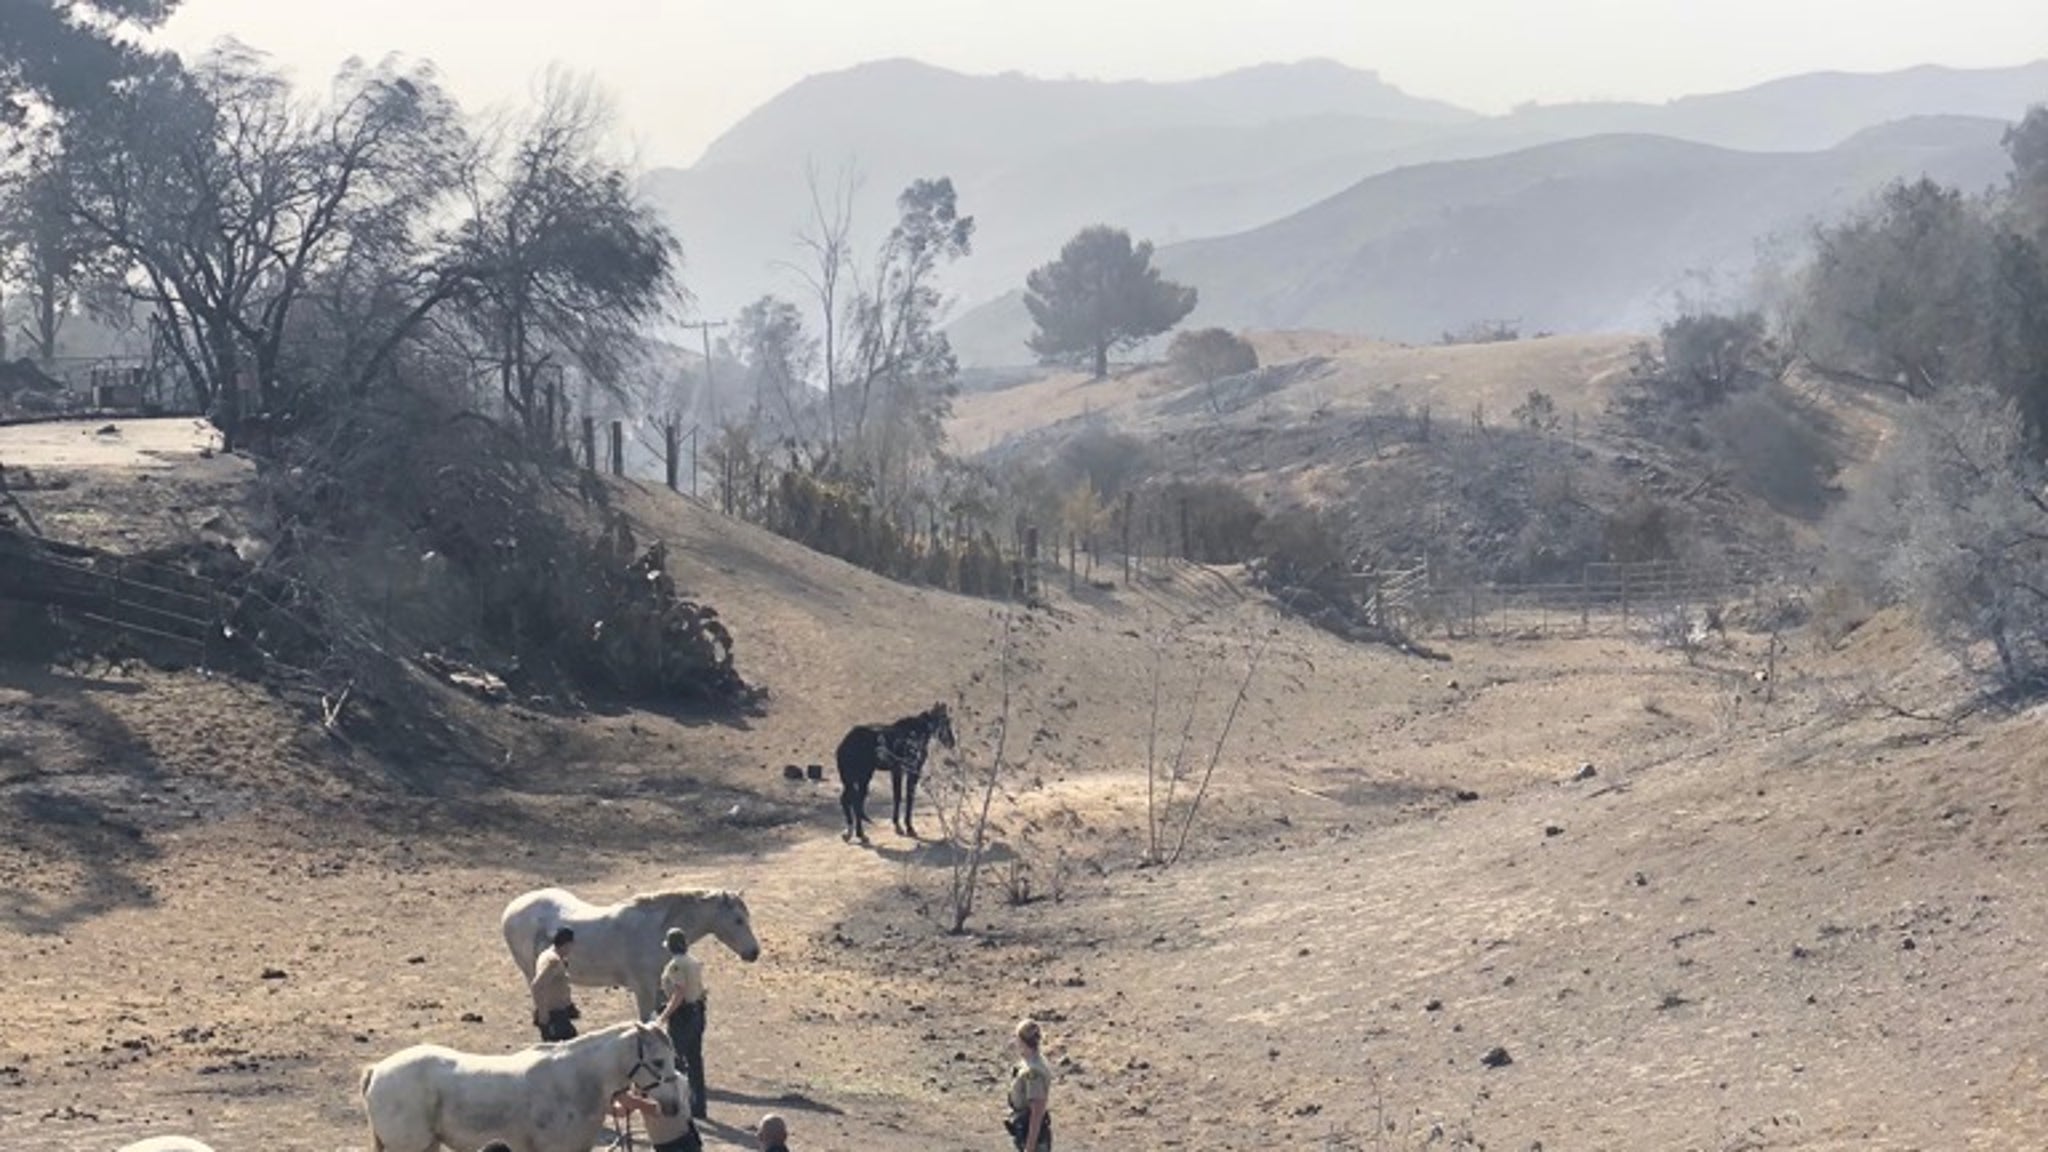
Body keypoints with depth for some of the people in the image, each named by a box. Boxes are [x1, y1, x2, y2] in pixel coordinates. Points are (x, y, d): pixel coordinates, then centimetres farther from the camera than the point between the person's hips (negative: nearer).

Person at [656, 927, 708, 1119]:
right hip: (697, 1012, 9)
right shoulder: (695, 962, 9)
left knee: (678, 1059, 0)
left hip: (681, 1015, -9)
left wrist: (664, 1016, -20)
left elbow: (679, 994, -23)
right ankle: (698, 1107, 19)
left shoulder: (676, 965, -17)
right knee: (694, 1060, 14)